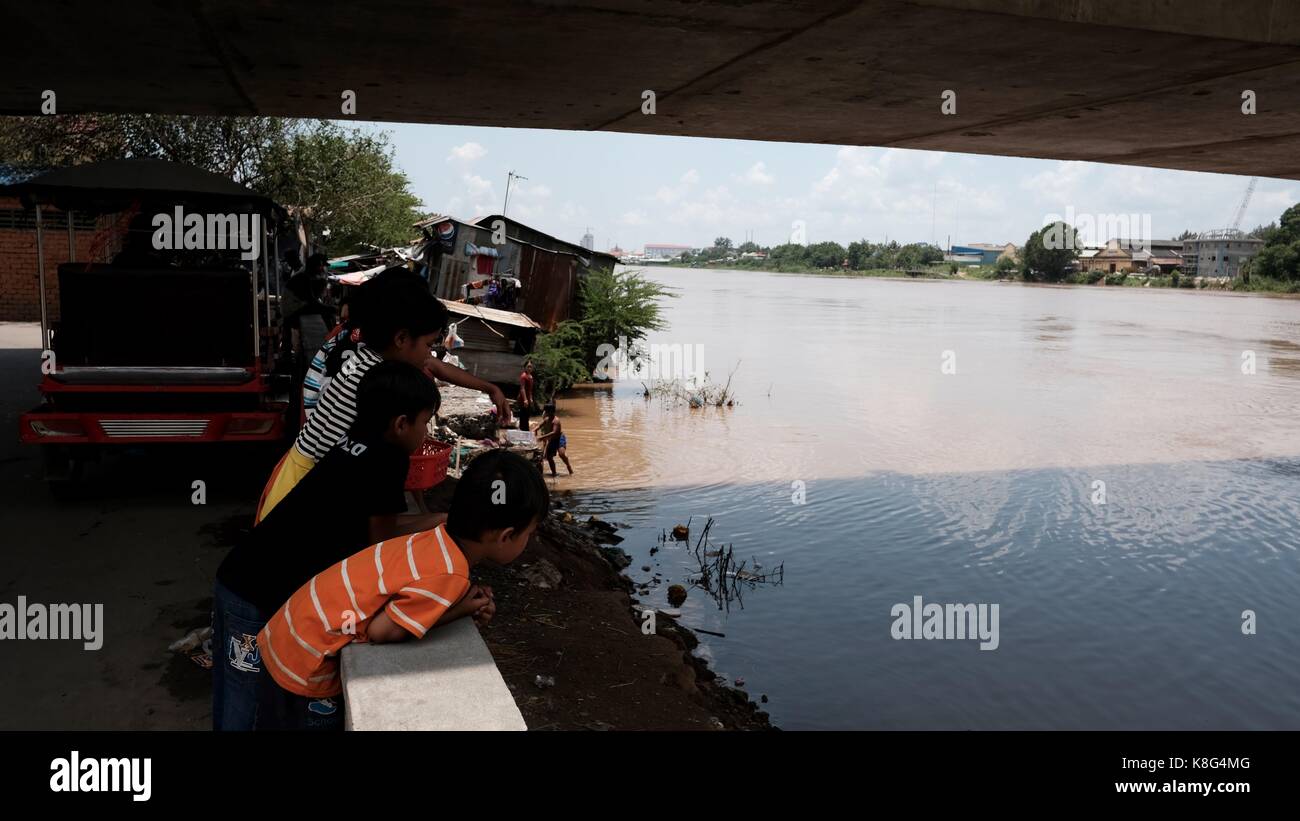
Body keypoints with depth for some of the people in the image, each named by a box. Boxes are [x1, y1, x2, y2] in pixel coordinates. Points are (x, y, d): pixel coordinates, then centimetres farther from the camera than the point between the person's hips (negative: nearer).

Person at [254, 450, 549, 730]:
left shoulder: (440, 539, -6)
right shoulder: (449, 575, -29)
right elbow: (380, 631, -23)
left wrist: (467, 601, -12)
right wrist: (458, 610, -15)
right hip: (305, 665, -8)